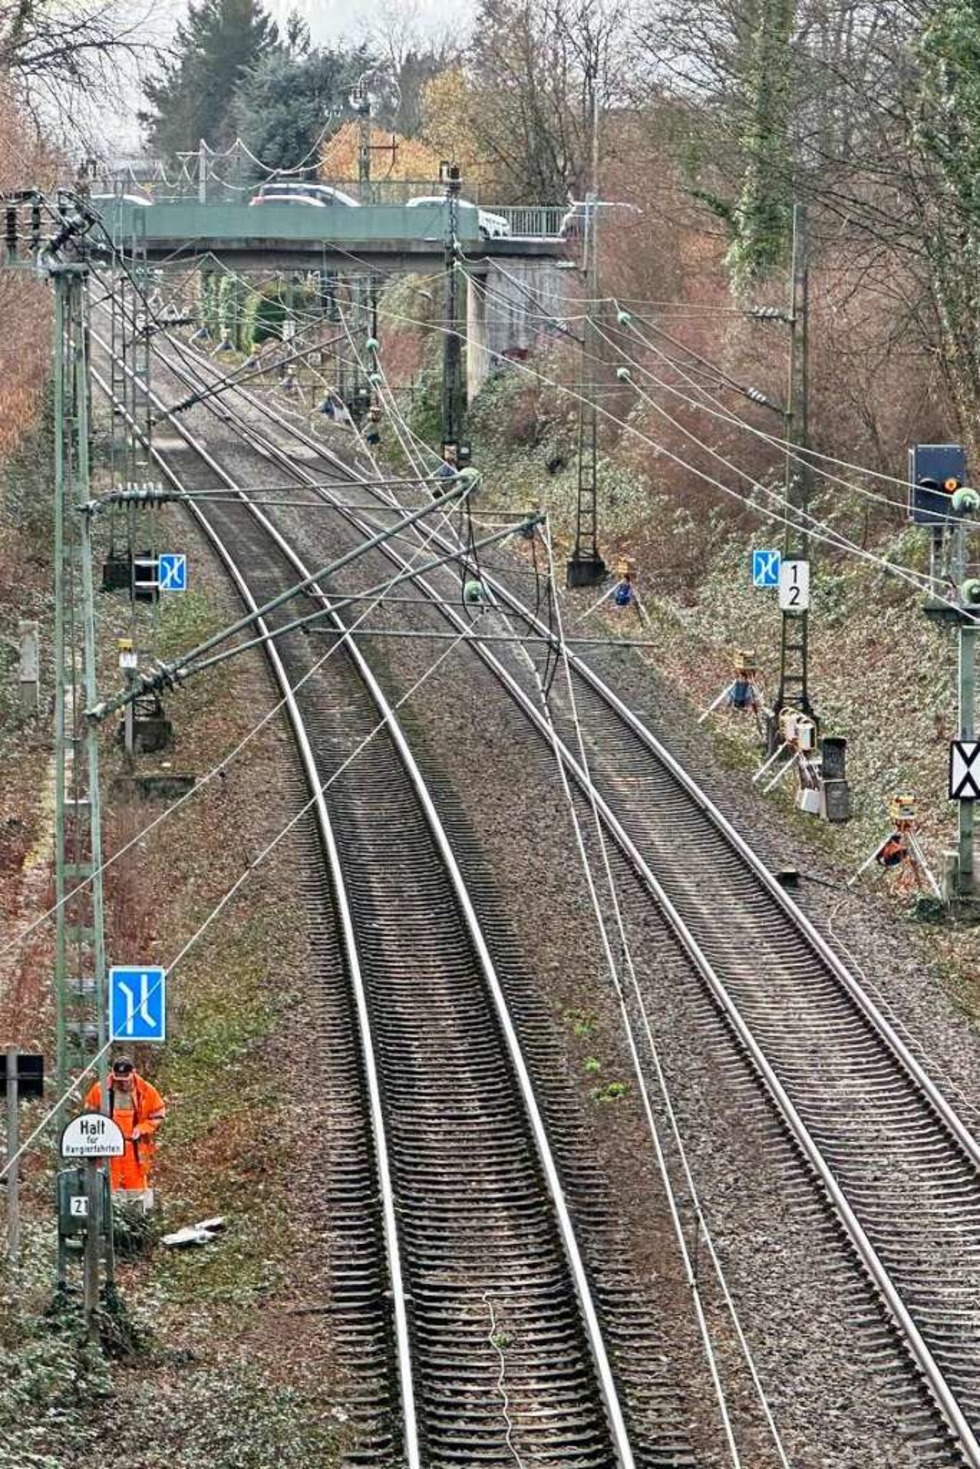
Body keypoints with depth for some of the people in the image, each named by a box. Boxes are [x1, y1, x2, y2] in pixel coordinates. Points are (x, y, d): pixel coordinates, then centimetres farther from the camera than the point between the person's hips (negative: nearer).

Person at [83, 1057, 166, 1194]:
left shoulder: (146, 1091, -3)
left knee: (136, 1187, 4)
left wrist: (142, 1129, -9)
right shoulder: (100, 1090, -4)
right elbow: (90, 1114, 8)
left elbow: (158, 1115, 6)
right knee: (109, 1188, -1)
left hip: (136, 1148, 0)